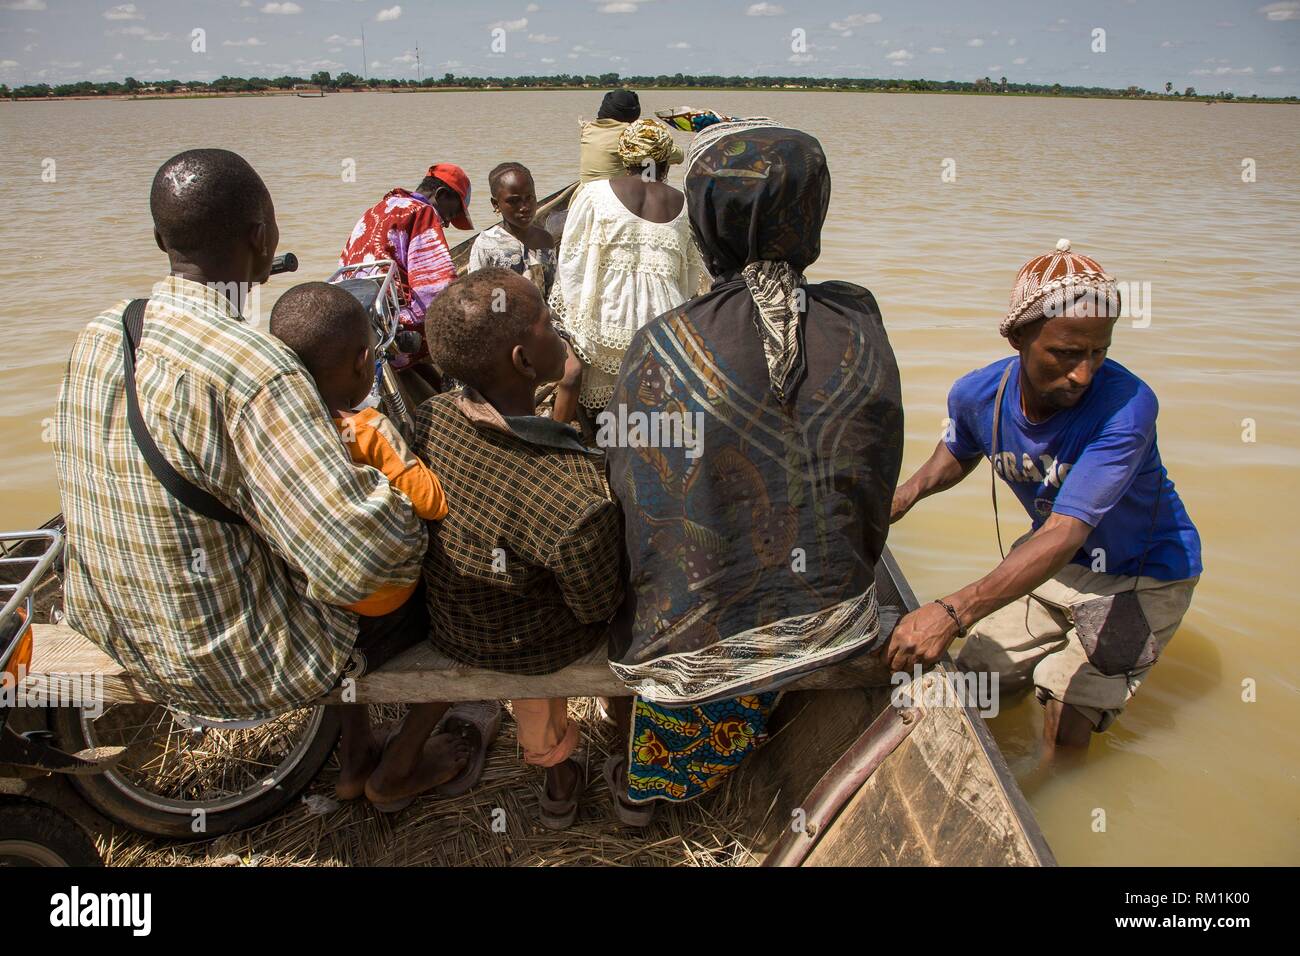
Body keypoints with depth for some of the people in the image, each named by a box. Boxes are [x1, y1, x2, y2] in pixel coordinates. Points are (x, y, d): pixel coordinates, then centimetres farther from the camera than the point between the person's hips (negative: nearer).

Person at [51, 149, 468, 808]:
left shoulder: (98, 337, -5)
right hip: (233, 668, -7)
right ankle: (403, 763, 35)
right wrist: (415, 526, -14)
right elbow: (366, 555, -36)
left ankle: (351, 745, 43)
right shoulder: (251, 371, -31)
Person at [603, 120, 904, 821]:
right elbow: (875, 486, 0)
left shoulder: (663, 350, -22)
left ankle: (642, 788, 53)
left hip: (704, 630, -3)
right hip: (828, 617, 3)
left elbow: (636, 507, -13)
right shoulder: (861, 331, -11)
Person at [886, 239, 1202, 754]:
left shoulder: (1127, 404, -35)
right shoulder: (977, 394, -17)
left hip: (1140, 574, -5)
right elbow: (958, 451, 10)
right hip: (1051, 562, 5)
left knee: (1064, 735, -11)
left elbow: (1066, 533, -45)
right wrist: (910, 490, -10)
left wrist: (953, 611, -55)